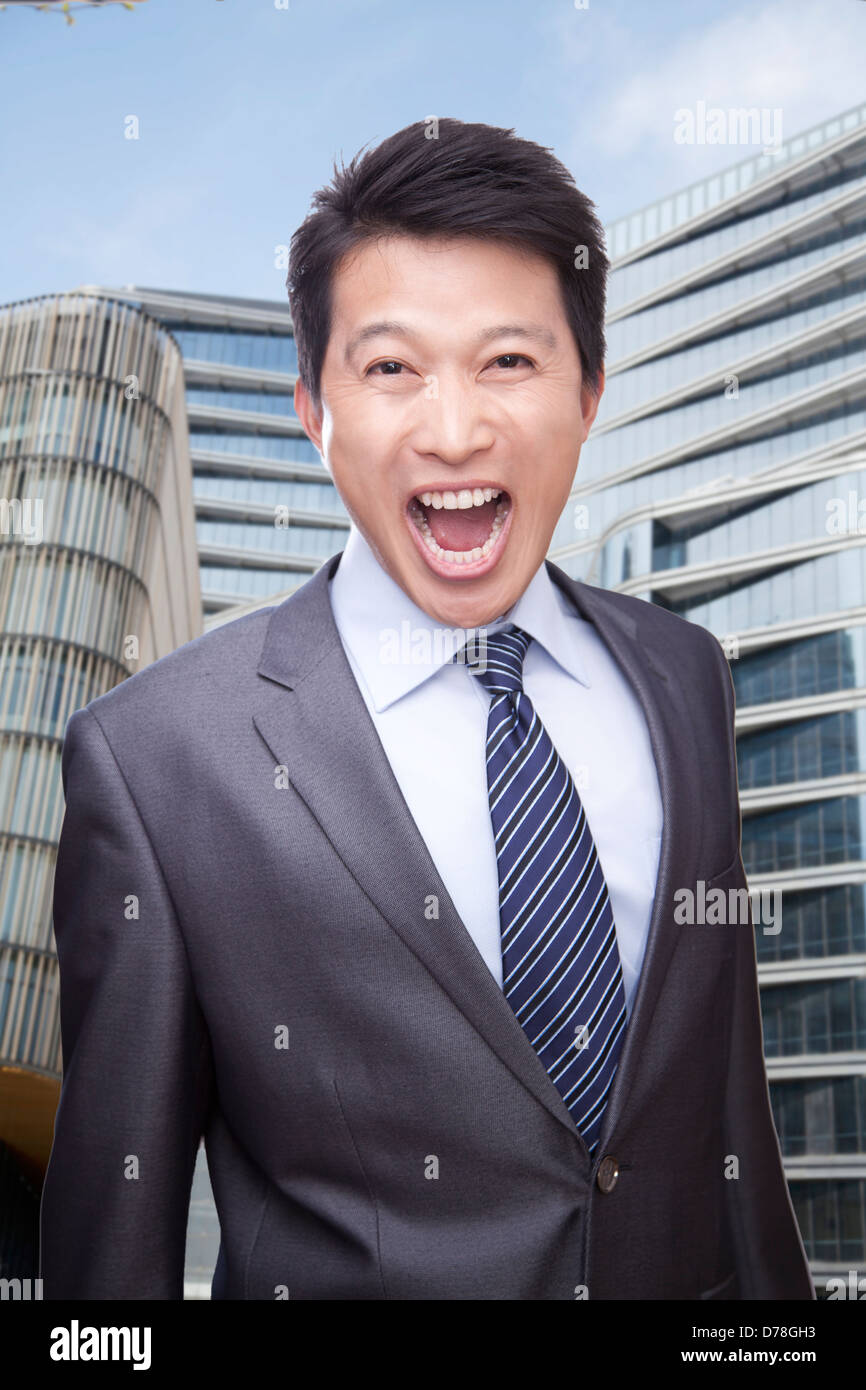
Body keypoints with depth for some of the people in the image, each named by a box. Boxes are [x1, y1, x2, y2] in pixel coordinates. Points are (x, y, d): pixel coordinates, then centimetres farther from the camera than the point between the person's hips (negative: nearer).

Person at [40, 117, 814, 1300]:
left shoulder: (686, 675, -6)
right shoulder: (154, 757, -20)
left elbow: (727, 1073, 2)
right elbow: (116, 1214, -14)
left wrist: (774, 1282, 6)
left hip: (692, 1274, 4)